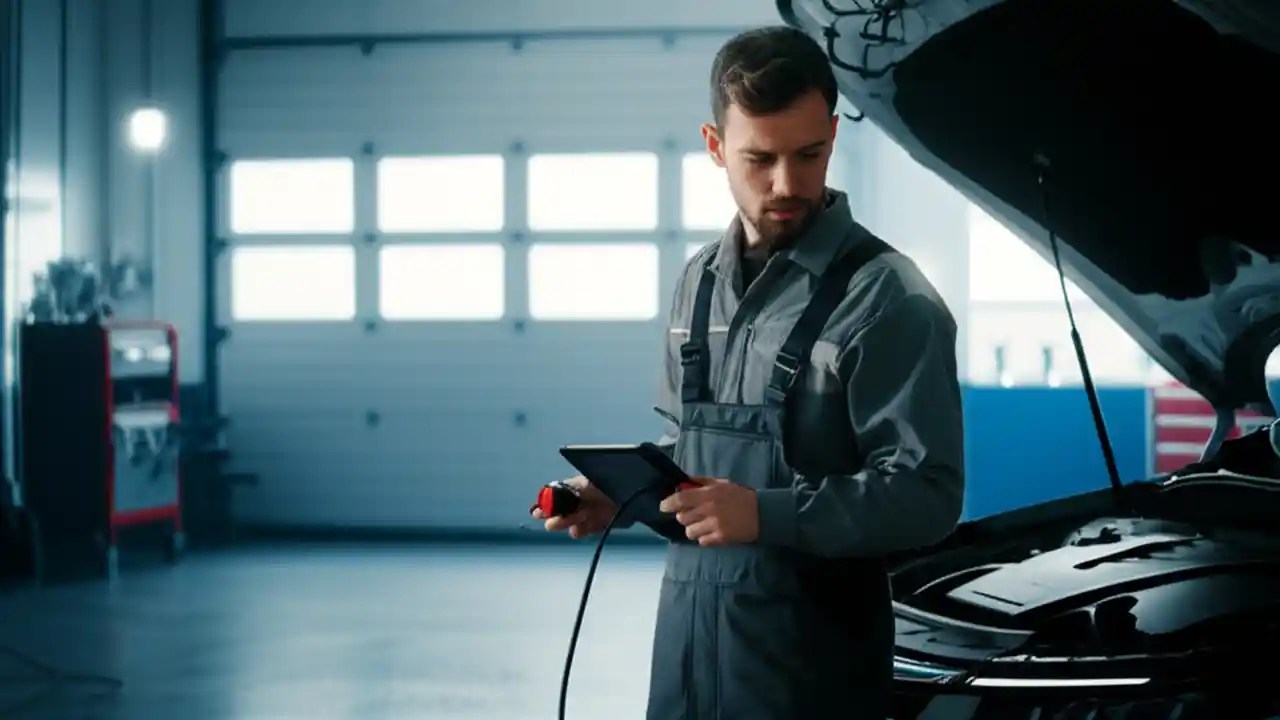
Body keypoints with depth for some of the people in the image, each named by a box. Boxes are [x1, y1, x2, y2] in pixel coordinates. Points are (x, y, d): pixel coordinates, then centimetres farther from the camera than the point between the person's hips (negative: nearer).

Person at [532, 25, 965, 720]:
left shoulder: (887, 299, -11)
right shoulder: (700, 281, 12)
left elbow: (928, 494, -16)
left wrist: (769, 515, -27)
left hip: (814, 649, -6)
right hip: (688, 624, 6)